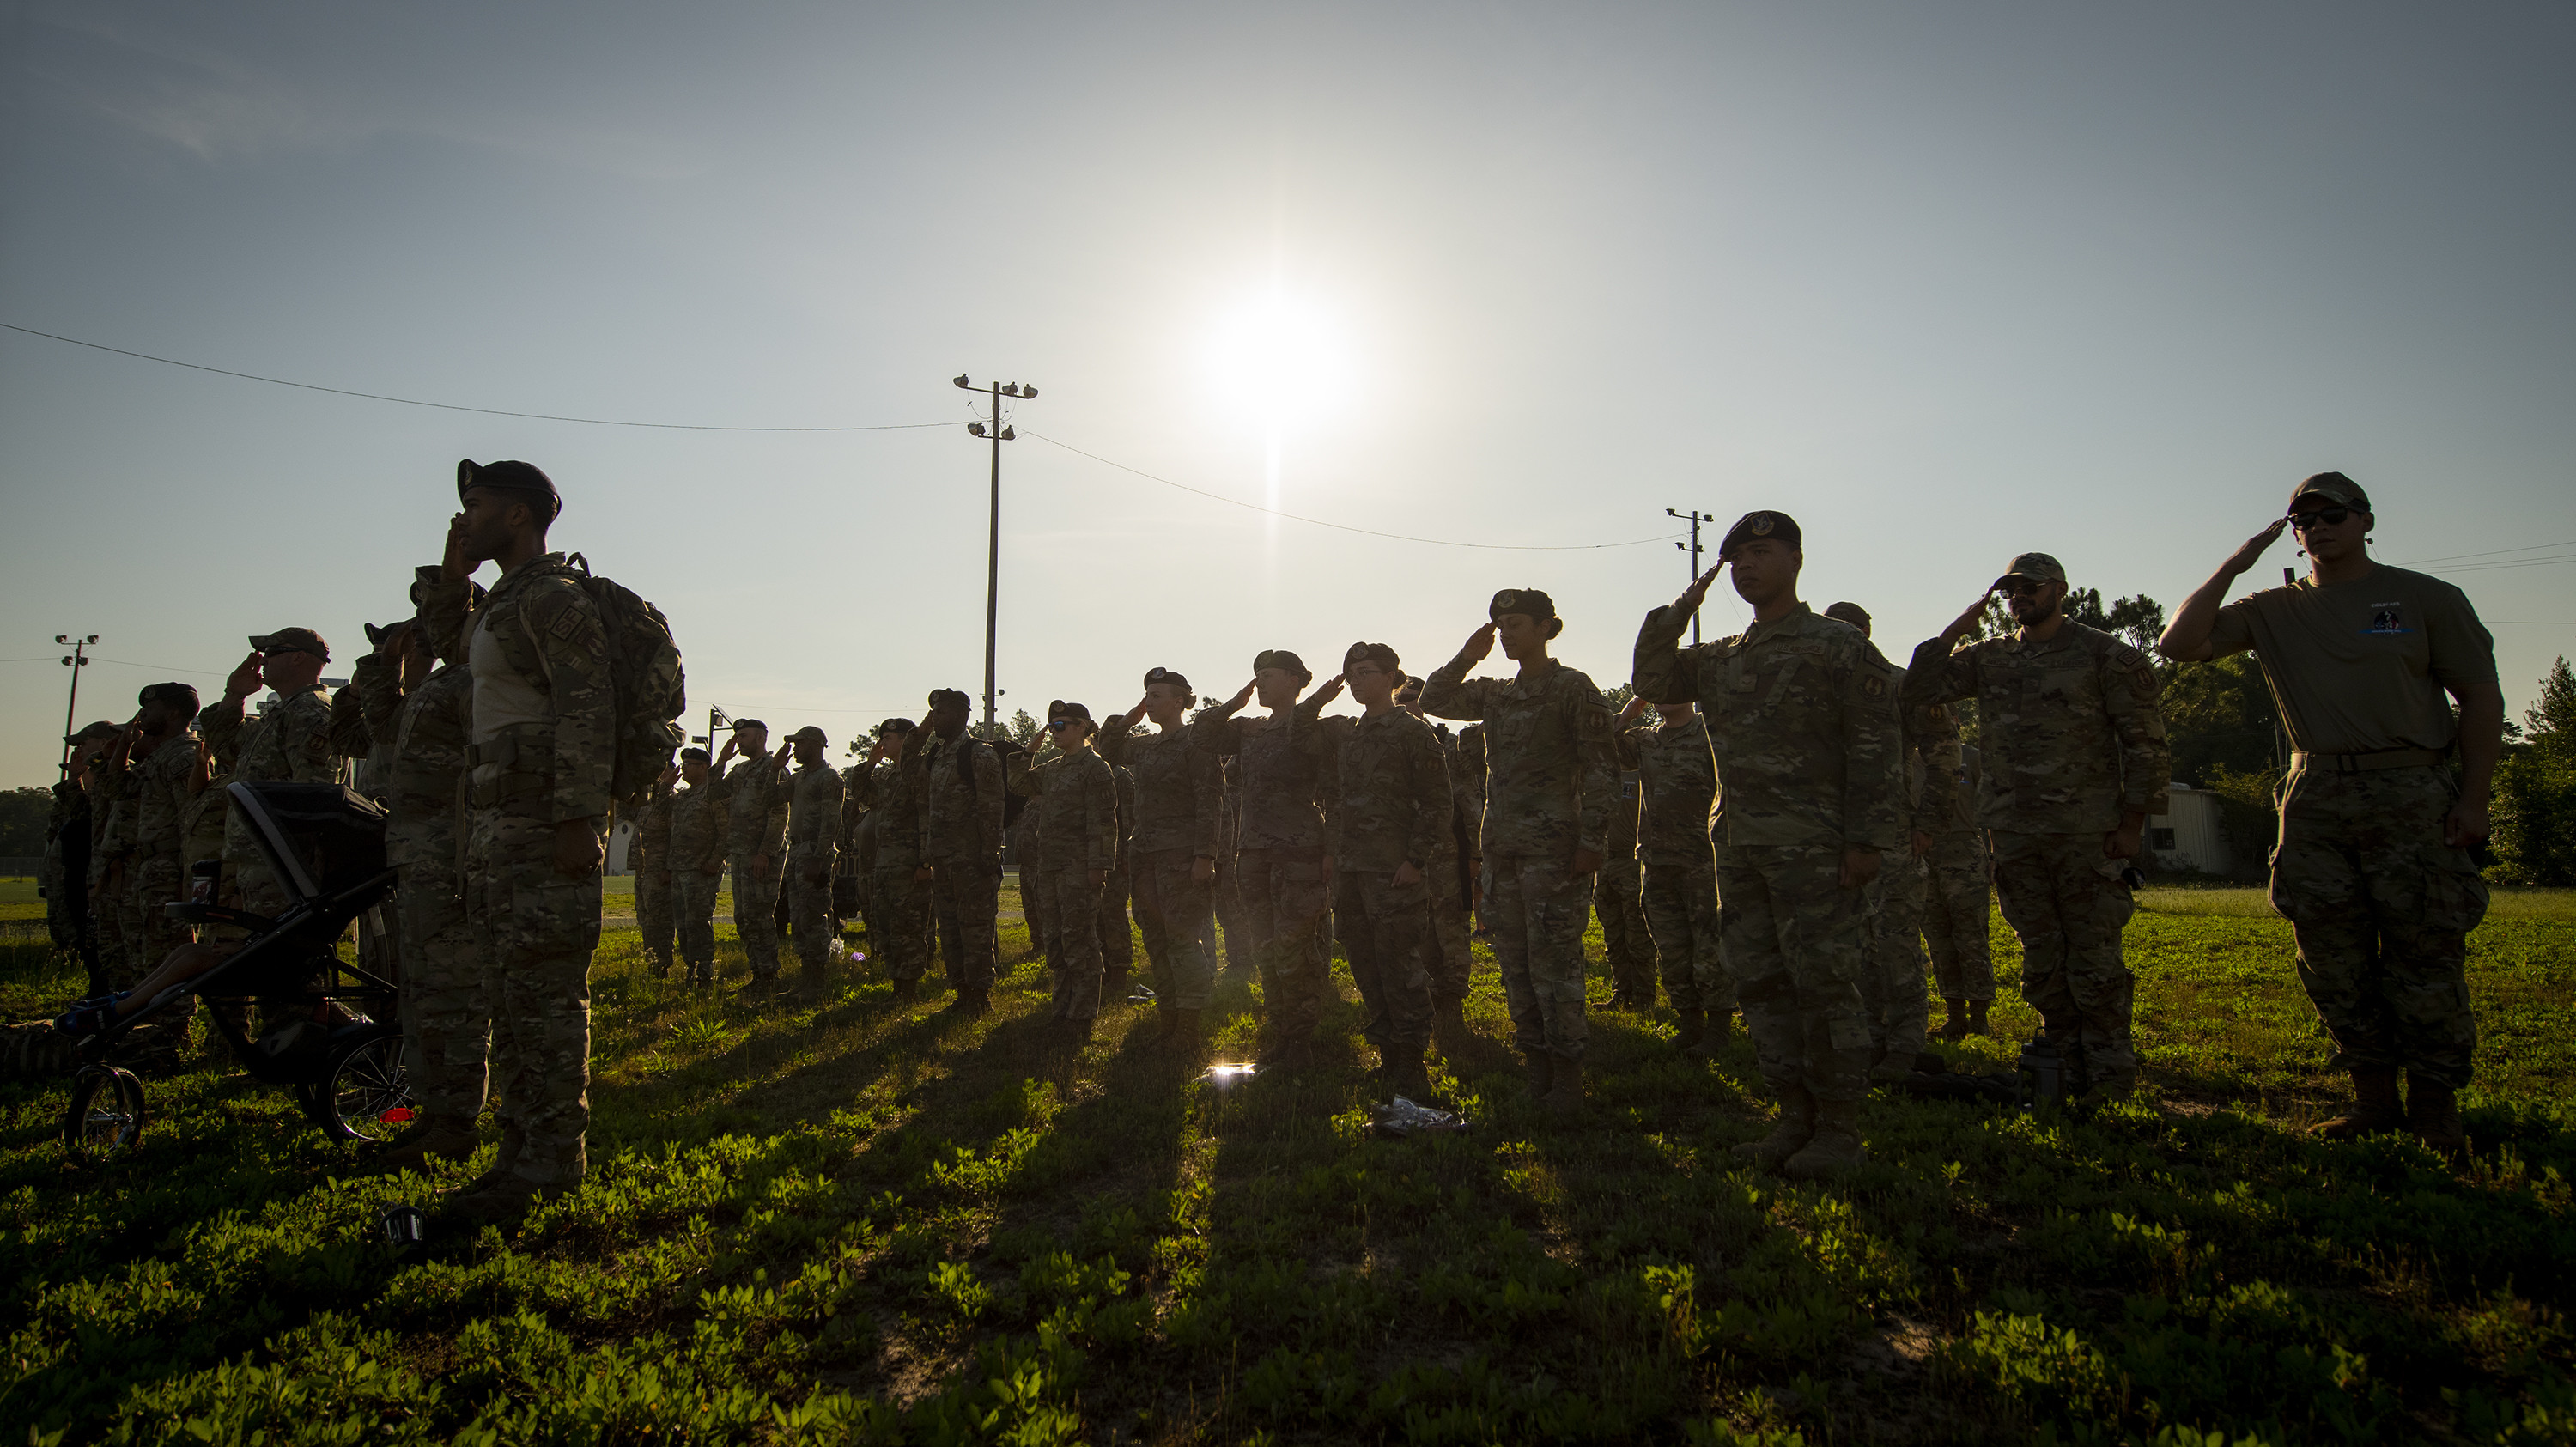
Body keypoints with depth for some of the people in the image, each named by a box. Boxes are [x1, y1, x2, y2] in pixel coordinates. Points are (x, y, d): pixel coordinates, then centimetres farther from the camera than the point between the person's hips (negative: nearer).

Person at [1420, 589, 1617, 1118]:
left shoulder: (1574, 688, -4)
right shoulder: (1495, 693, 16)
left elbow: (1603, 768, -7)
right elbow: (1432, 700, 16)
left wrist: (1591, 838, -14)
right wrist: (1466, 658, 6)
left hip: (1553, 846, -7)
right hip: (1502, 846, 7)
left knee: (1553, 961, -7)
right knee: (1515, 962, 9)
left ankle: (1568, 1079, 2)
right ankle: (1537, 1073, 18)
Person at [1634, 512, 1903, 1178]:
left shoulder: (1838, 645, -3)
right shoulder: (1722, 659, 16)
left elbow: (1875, 748, -7)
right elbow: (1652, 680, 19)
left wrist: (1867, 839, -14)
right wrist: (1679, 611, 8)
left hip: (1811, 848, -7)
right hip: (1739, 848, 7)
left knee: (1823, 985, -3)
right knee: (1760, 986, 9)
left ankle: (1838, 1129, 8)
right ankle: (1796, 1119, 20)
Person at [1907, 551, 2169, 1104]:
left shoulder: (2105, 655, 0)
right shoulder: (1988, 658, 12)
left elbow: (2144, 741, -1)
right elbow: (1916, 691, 6)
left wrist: (2132, 821, -7)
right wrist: (1954, 631, -1)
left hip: (2088, 832, -4)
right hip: (2015, 832, 4)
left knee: (2094, 954, 0)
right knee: (2041, 955, 11)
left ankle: (2109, 1069, 12)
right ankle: (2063, 1057, 24)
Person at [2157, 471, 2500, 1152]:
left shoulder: (2427, 598, 6)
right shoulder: (2274, 611, 11)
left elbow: (2481, 699, 4)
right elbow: (2179, 643, 1)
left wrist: (2473, 800, -4)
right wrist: (2235, 565, -1)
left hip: (2412, 791, -2)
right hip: (2315, 797, 3)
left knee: (2426, 954, -2)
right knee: (2334, 961, 5)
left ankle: (2434, 1108, 9)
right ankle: (2374, 1099, 16)